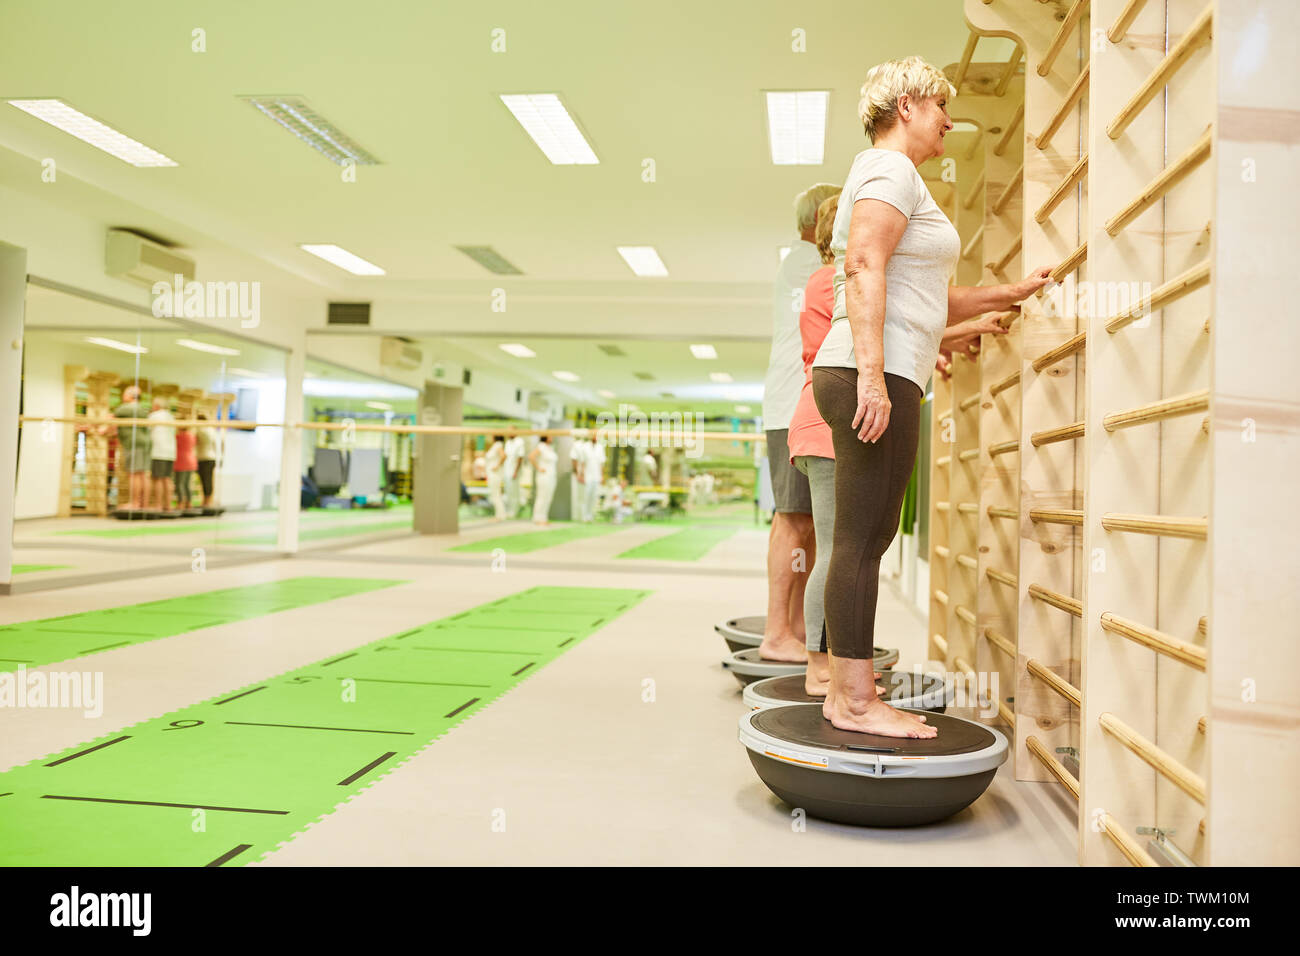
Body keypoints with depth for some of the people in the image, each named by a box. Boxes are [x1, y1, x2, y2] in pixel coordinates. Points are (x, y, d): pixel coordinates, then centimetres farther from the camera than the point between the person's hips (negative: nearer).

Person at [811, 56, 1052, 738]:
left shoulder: (894, 174, 30)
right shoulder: (890, 168, -2)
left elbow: (921, 299, 31)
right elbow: (864, 266, -19)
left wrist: (1010, 294, 30)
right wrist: (872, 372, -27)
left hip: (877, 378, 10)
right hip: (875, 377, -10)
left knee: (866, 538, 9)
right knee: (861, 538, -9)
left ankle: (845, 692, 14)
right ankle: (856, 701, -5)